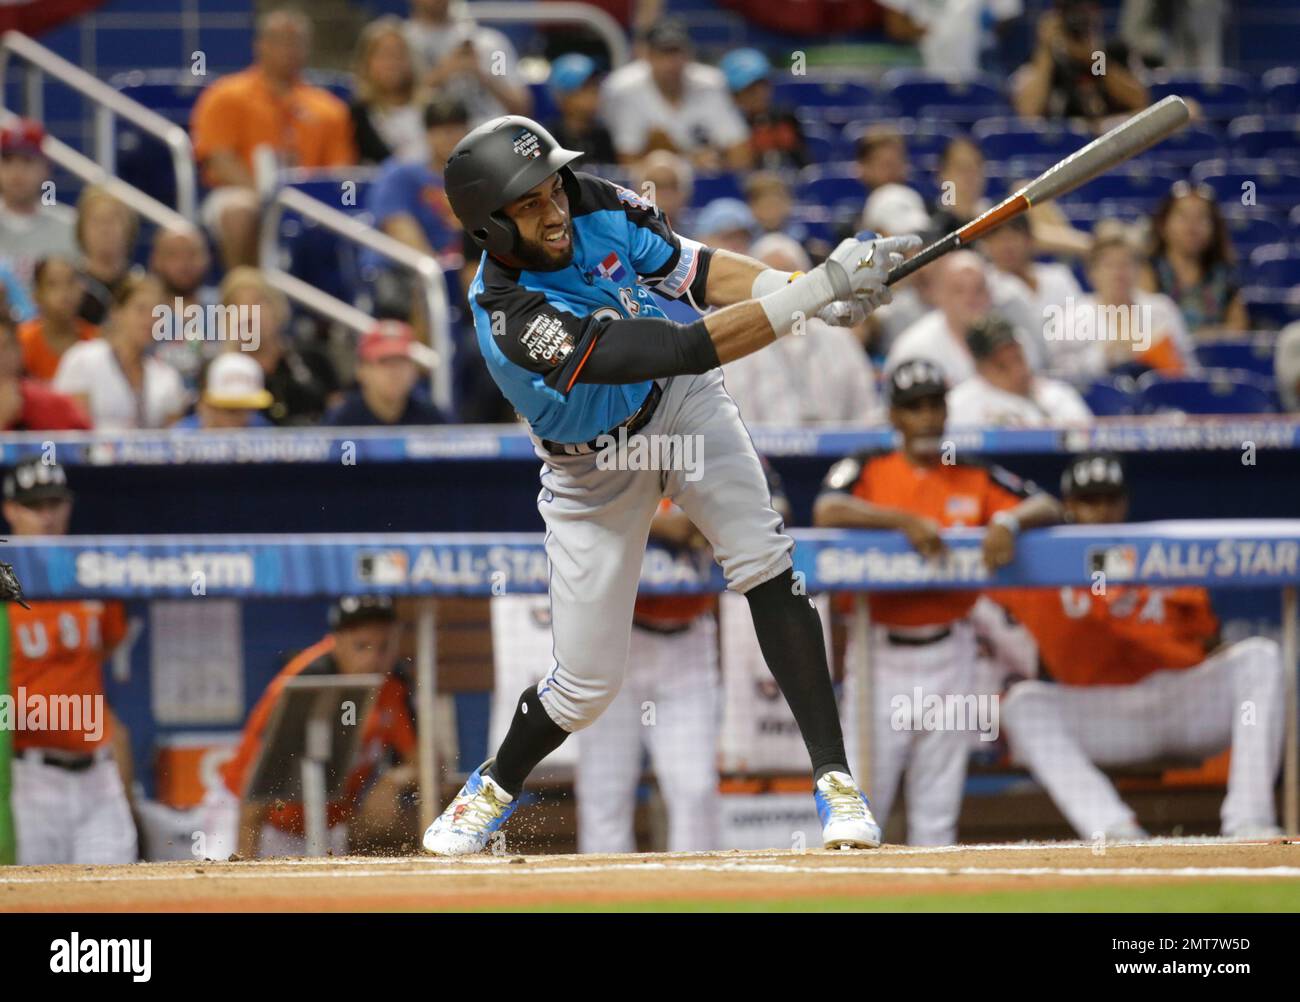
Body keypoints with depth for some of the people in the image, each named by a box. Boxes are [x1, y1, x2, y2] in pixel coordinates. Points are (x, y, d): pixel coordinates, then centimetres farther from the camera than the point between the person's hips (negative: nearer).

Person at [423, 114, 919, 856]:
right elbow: (688, 349, -43)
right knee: (588, 682, 3)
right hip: (596, 471, -4)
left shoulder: (596, 206, -20)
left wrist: (805, 284, -29)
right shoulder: (516, 320, -38)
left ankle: (835, 778, -16)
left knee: (766, 561, -19)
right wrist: (818, 288, -46)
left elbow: (691, 268, -12)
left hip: (682, 407, 4)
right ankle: (498, 786, 34)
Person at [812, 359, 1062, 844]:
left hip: (948, 656, 2)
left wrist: (1008, 520, -23)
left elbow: (1048, 507, -2)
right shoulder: (868, 469, -1)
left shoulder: (974, 477, 6)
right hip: (882, 653, -2)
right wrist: (905, 520, -28)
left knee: (938, 812, 8)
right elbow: (827, 512, -20)